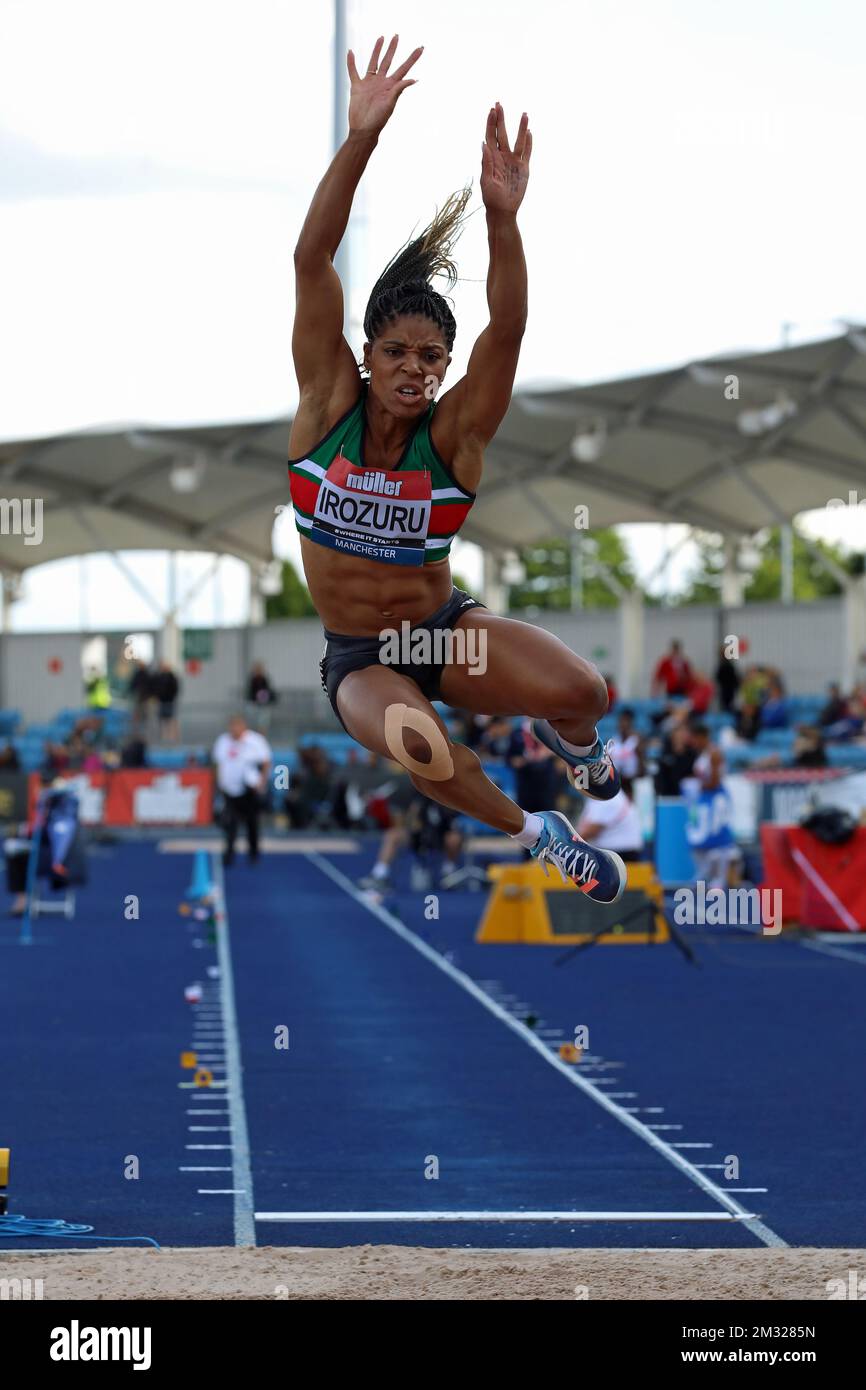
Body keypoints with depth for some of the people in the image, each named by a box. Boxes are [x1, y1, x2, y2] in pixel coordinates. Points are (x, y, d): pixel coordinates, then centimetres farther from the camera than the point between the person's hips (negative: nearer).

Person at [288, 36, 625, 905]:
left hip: (445, 630, 1)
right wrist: (360, 139, -33)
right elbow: (312, 263, -21)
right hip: (356, 658, -1)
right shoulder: (328, 402, -10)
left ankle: (567, 739, 17)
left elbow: (507, 329, -28)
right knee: (423, 752, -35)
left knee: (581, 692, -26)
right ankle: (532, 833, -1)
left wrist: (502, 216, -45)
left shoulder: (454, 433, -12)